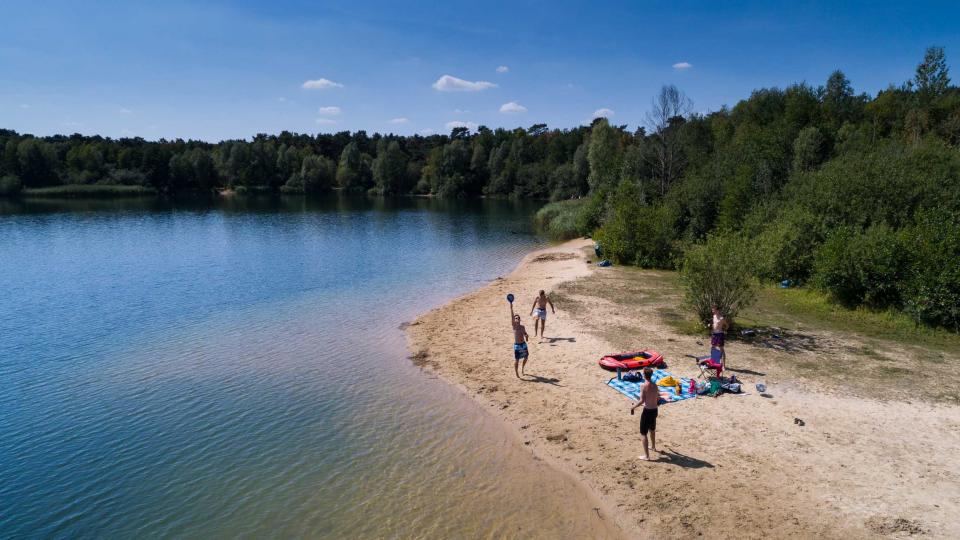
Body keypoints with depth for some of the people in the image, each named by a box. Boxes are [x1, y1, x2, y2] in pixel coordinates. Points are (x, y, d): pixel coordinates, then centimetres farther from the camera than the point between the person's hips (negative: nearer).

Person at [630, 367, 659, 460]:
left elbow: (642, 400, -22)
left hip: (647, 411, -7)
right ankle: (653, 447, 50)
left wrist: (633, 407, -9)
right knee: (652, 430, 30)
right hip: (654, 410, 7)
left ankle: (646, 456, 2)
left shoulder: (643, 386, -18)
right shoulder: (655, 386, 2)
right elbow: (658, 399, 11)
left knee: (643, 433, 2)